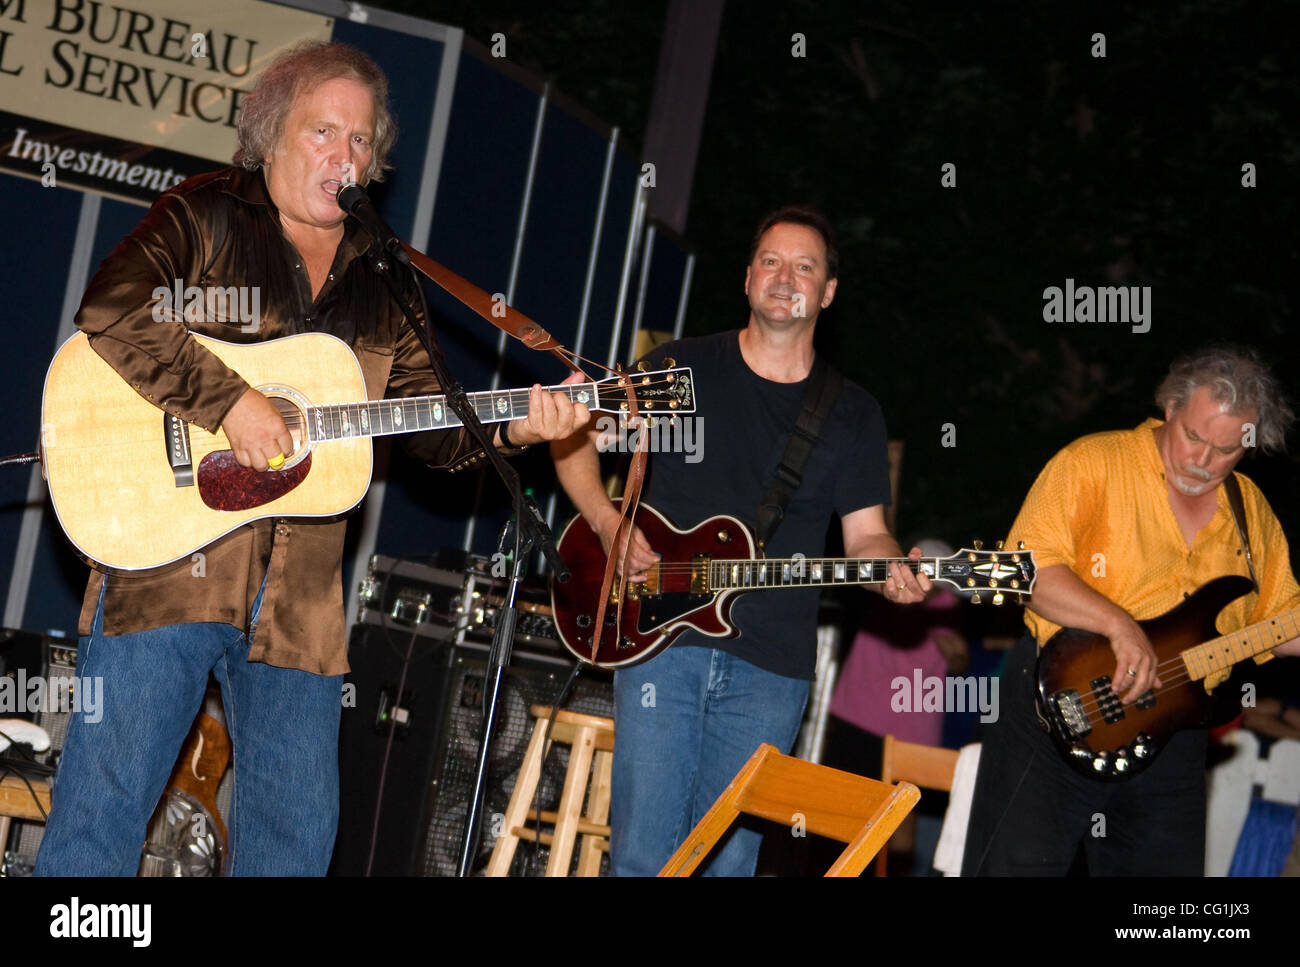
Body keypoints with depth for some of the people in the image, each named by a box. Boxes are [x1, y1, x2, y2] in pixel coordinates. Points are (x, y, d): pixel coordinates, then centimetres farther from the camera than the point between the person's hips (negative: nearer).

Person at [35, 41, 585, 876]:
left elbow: (433, 425, 15)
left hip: (301, 590, 5)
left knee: (298, 824, 6)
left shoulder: (380, 283, 18)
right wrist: (230, 401, -20)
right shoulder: (204, 218, 3)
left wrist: (510, 428, -5)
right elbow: (110, 313, -14)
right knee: (108, 796, -6)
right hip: (170, 556, -5)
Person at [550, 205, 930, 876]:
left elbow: (864, 532, 11)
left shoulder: (852, 413, 11)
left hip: (770, 667, 2)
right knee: (643, 853, -6)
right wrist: (610, 525, -7)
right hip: (660, 637, -1)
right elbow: (575, 438, 9)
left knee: (729, 858, 4)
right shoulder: (682, 369, 6)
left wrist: (891, 570, -12)